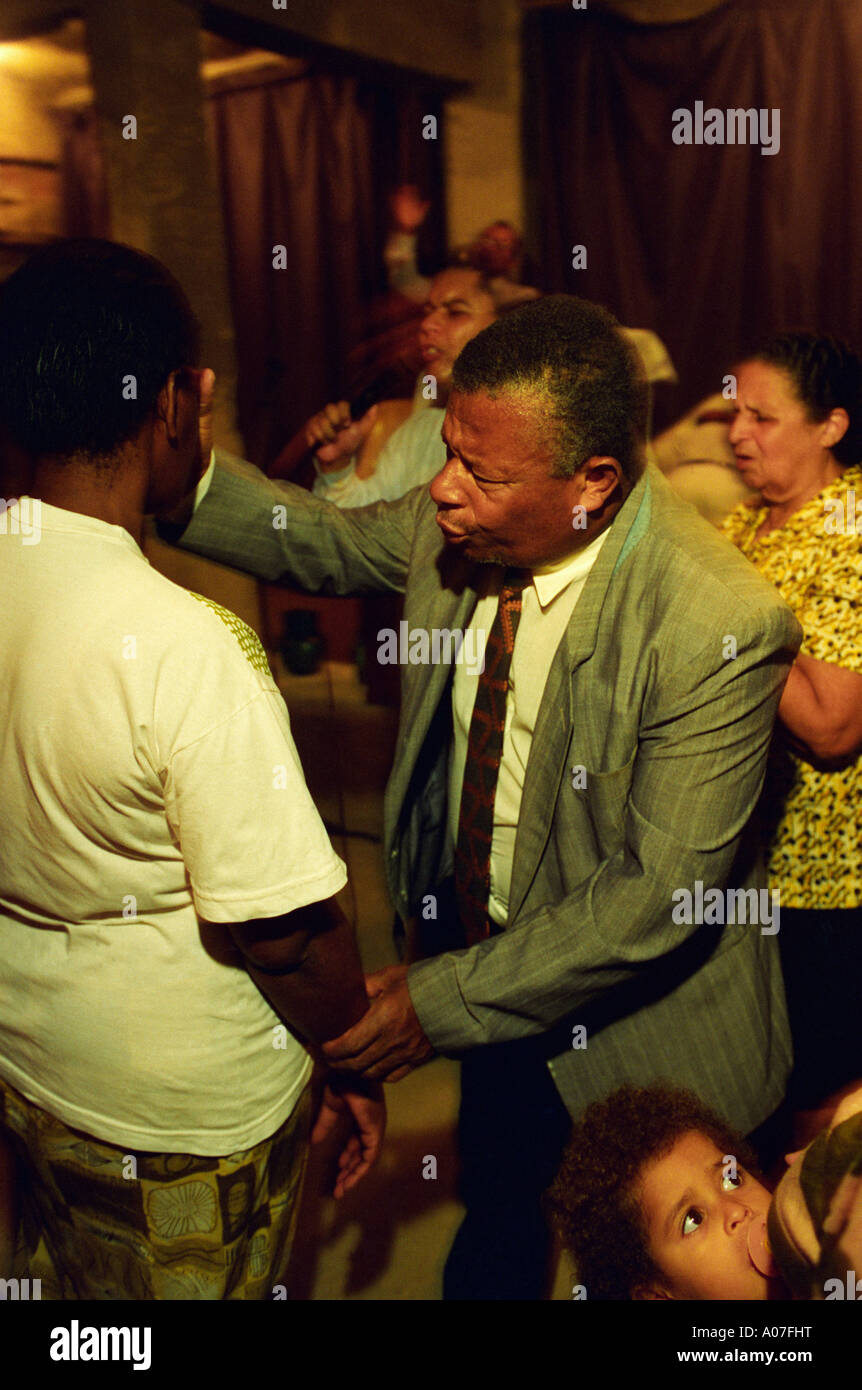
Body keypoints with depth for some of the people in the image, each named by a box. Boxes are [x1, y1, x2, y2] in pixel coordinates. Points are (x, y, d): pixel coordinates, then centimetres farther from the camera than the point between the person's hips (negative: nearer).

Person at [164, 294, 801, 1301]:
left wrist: (444, 1002, -25)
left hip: (633, 1025, -5)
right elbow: (322, 541, 5)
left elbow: (661, 889, -28)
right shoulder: (454, 523, -13)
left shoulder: (716, 625, -31)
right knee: (497, 1216, 31)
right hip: (492, 971, 6)